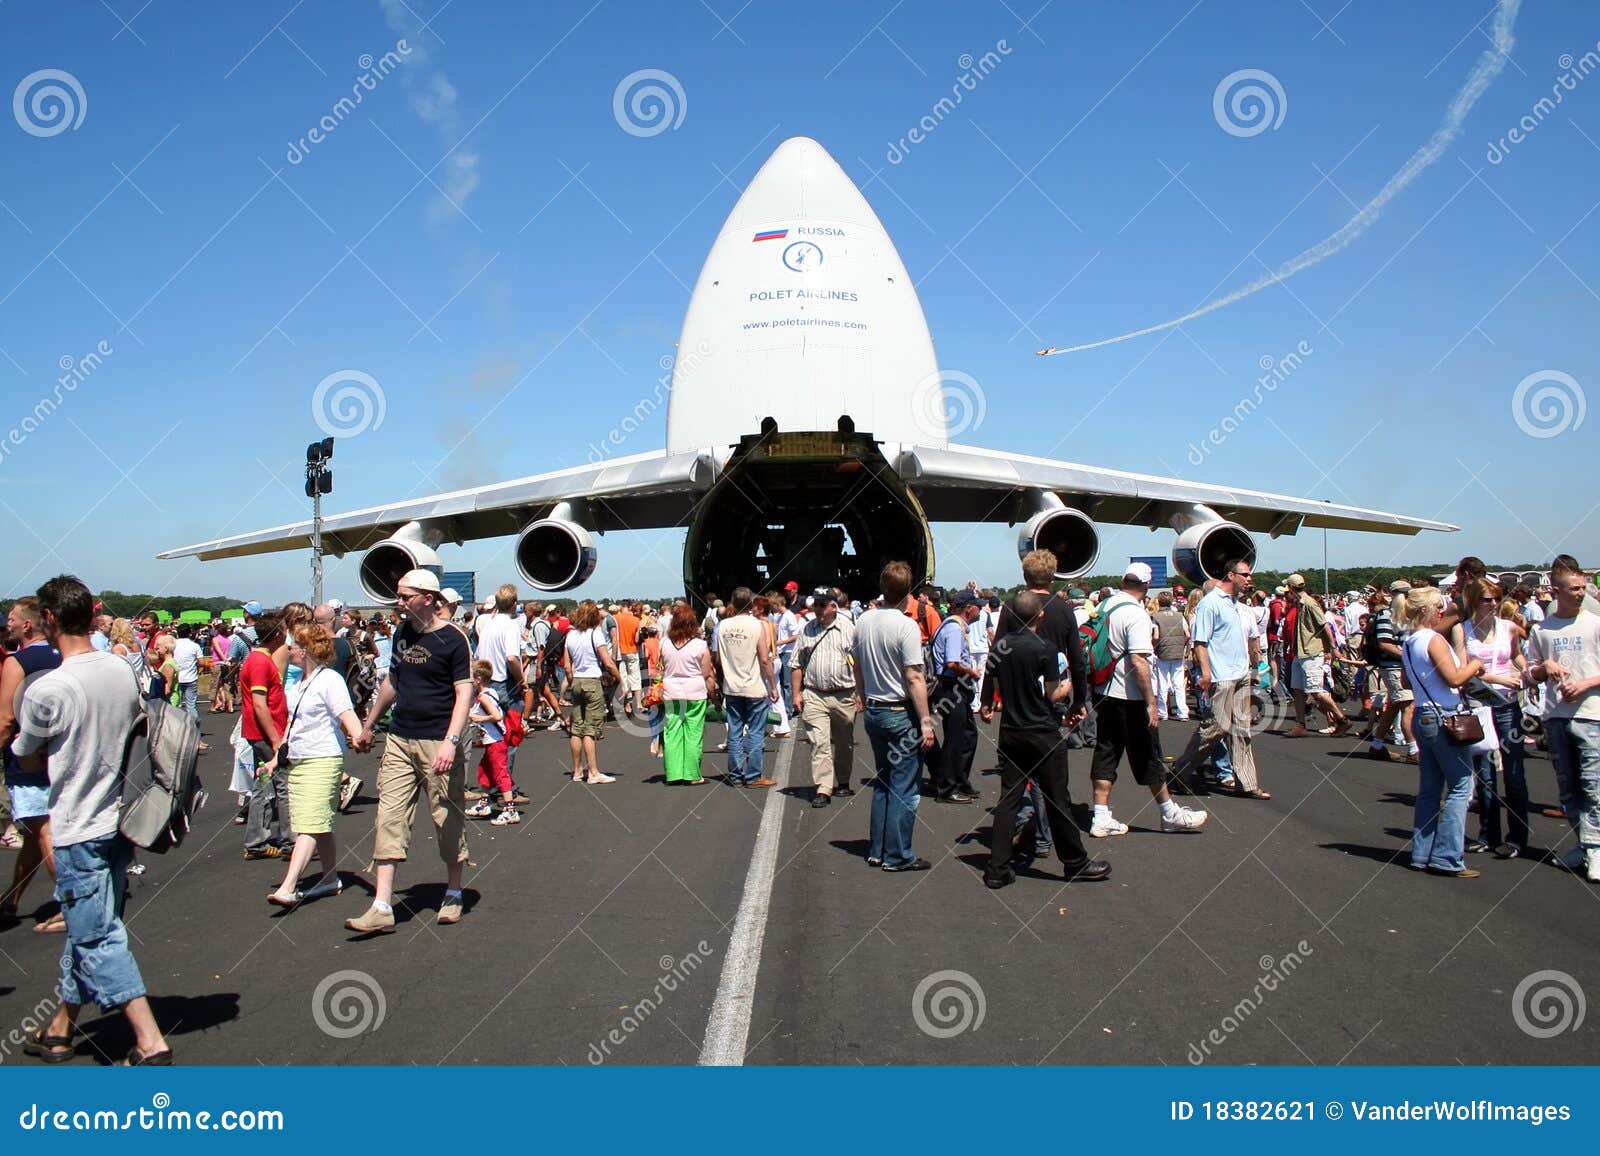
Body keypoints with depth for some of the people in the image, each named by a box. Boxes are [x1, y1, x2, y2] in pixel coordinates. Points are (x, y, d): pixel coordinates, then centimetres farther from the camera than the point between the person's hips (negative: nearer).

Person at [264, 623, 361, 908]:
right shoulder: (302, 683, 18)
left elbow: (346, 714, -20)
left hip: (322, 761, -9)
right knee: (320, 826, 13)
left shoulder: (329, 679, -9)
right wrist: (276, 758, 23)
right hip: (297, 762, 9)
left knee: (309, 825, -13)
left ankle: (287, 889, -19)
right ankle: (331, 879, 21)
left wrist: (358, 736, -37)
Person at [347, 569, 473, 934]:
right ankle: (382, 908, 2)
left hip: (437, 743, -6)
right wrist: (368, 725, 27)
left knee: (447, 819, 6)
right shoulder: (403, 633, 9)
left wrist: (451, 741, -25)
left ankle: (453, 894, 23)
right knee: (389, 818, 0)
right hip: (399, 740, 6)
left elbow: (464, 692, -14)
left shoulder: (452, 640, -10)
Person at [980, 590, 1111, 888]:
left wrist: (989, 706, 30)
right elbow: (1053, 696, -12)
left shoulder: (1000, 648, 2)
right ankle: (1076, 863, 20)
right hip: (1042, 734, -5)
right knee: (1058, 800, 6)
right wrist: (1071, 685, 7)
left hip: (1010, 732, 5)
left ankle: (997, 869, 5)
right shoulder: (1045, 649, -14)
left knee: (1008, 799, 7)